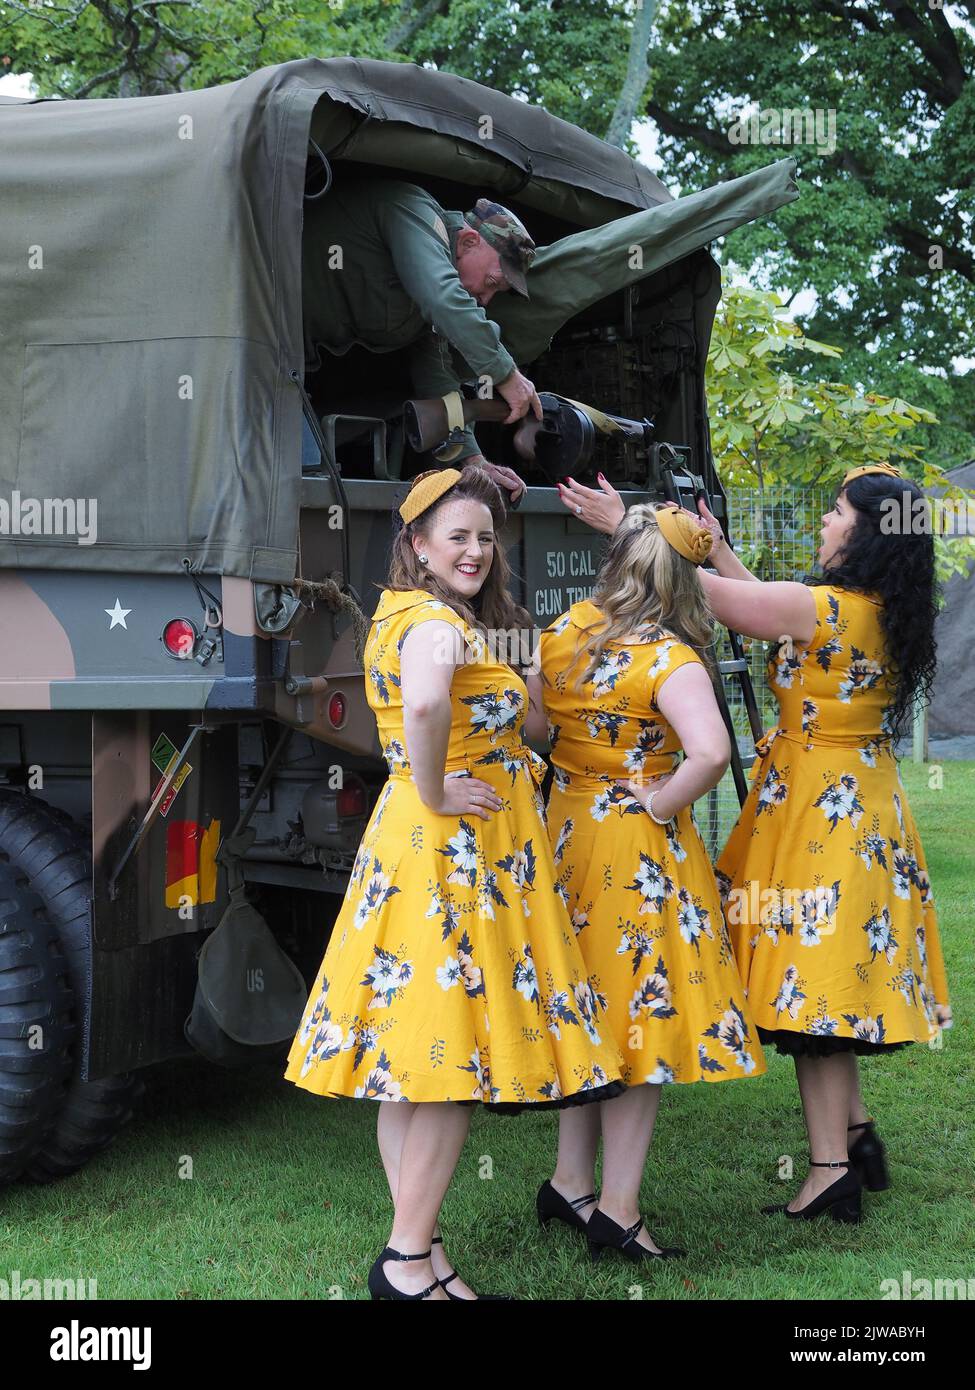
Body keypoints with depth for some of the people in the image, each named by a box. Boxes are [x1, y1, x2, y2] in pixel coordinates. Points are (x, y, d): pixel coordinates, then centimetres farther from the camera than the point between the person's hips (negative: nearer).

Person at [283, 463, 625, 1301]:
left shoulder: (411, 615, 15)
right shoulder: (436, 623, -16)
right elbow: (426, 704, -39)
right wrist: (433, 793, -24)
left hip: (431, 848, 10)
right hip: (453, 851, -10)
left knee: (415, 1063, 12)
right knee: (451, 1052, -6)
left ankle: (416, 1248, 21)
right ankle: (409, 1262, 1)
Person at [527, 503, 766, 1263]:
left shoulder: (563, 633, 1)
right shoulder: (671, 660, -18)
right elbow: (711, 752, -33)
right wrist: (662, 803, -18)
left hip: (566, 830, 7)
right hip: (636, 849, -7)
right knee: (640, 1009, 4)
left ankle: (570, 1183, 28)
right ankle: (617, 1211, 9)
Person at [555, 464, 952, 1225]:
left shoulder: (823, 609, -19)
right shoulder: (884, 614, 6)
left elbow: (707, 594, -14)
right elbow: (766, 609, 16)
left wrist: (623, 526, -5)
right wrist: (720, 548, 23)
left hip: (818, 811, -9)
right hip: (864, 807, 9)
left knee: (811, 982, -3)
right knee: (830, 980, 17)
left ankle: (831, 1169, 2)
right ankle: (857, 1135, 24)